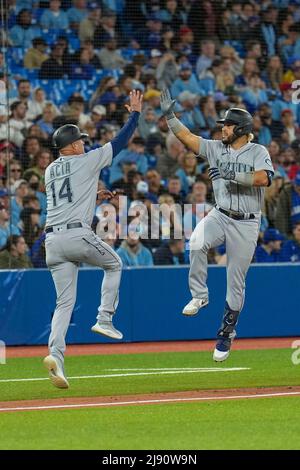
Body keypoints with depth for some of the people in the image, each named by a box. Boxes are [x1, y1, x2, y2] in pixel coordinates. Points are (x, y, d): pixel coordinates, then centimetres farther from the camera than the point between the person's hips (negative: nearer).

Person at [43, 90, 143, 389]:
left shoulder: (50, 171, 19)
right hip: (78, 235, -5)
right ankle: (104, 319, 12)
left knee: (65, 302, 4)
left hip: (52, 239, 5)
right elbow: (120, 141, 8)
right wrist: (135, 113, 20)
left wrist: (96, 193, 47)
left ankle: (55, 353, -16)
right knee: (114, 264, 24)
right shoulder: (86, 162, 1)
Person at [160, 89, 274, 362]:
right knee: (197, 244, -30)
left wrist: (234, 176, -26)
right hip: (220, 216, 3)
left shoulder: (258, 152, -4)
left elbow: (264, 178, -21)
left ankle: (227, 334, 15)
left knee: (236, 281, 2)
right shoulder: (216, 148, 7)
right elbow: (187, 137, 2)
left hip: (246, 224, -3)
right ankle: (200, 295, -13)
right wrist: (170, 115, -8)